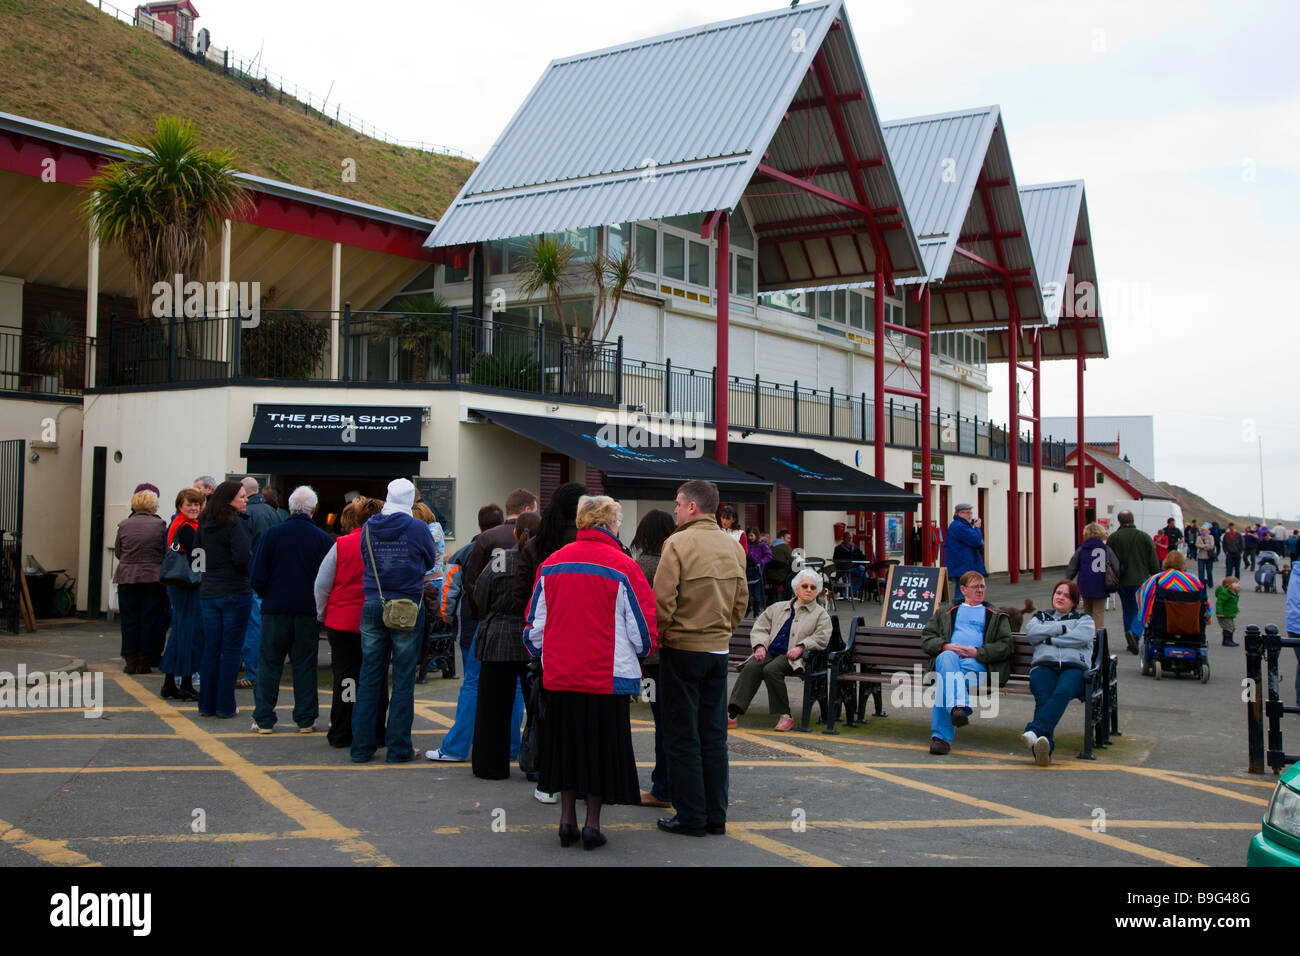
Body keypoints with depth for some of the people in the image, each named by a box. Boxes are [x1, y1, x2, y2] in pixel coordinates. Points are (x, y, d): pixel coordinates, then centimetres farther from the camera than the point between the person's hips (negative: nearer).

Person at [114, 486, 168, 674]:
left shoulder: (124, 525, -1)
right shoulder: (159, 525, -6)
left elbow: (117, 551, 7)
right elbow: (166, 551, 0)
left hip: (127, 577, 1)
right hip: (153, 578, -1)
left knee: (129, 619, 8)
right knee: (150, 620, 6)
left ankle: (131, 662, 9)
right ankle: (144, 662, 8)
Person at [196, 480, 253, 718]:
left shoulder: (204, 524, 8)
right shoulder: (235, 523, -14)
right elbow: (243, 558, -21)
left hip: (208, 592, 6)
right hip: (235, 591, -6)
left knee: (210, 649, 11)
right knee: (231, 650, 1)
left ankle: (206, 704, 14)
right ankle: (225, 705, 5)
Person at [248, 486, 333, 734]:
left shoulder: (271, 534, -6)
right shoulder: (323, 539, -5)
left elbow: (256, 577, -6)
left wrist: (266, 596, 12)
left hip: (276, 610, -1)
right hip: (308, 611, 1)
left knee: (269, 664, 8)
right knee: (305, 665, 8)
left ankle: (264, 720, 9)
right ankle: (306, 720, 11)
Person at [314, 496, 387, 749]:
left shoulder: (341, 545, -7)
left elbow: (321, 584, -2)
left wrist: (322, 614, 12)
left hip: (342, 622, 0)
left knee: (345, 677, 8)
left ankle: (342, 734, 13)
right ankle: (374, 734, 15)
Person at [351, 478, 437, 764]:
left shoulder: (368, 527, 2)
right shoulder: (418, 529, -8)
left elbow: (365, 561, 14)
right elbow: (430, 561, 6)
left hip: (373, 605, 3)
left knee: (369, 676, 9)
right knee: (403, 678, 3)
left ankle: (362, 746, 13)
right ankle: (398, 747, 6)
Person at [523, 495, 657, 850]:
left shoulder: (551, 564, 0)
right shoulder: (622, 567, -11)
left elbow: (534, 625, 8)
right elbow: (643, 629, -5)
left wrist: (543, 656, 24)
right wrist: (642, 650, 17)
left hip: (559, 675, 3)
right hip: (607, 675, -3)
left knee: (566, 743, 16)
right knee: (600, 746, 9)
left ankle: (567, 818, 21)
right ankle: (592, 823, 14)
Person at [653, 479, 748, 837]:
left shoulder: (679, 543, -13)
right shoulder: (732, 546, 7)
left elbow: (662, 599, -17)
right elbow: (741, 600, 12)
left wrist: (660, 635, -2)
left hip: (682, 648, -6)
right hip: (719, 649, 6)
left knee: (683, 737, 2)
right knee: (714, 735, 11)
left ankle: (691, 817, 6)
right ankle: (715, 816, 16)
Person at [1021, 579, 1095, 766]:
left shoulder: (1084, 619, 28)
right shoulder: (1040, 617, 34)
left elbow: (1082, 637, 3)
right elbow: (1031, 632, 9)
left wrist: (1049, 639, 5)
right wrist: (1062, 628, 7)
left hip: (1074, 667, -1)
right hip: (1044, 665, 1)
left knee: (1062, 692, -38)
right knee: (1043, 696, -33)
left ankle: (1034, 731, -57)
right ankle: (1044, 746, -54)